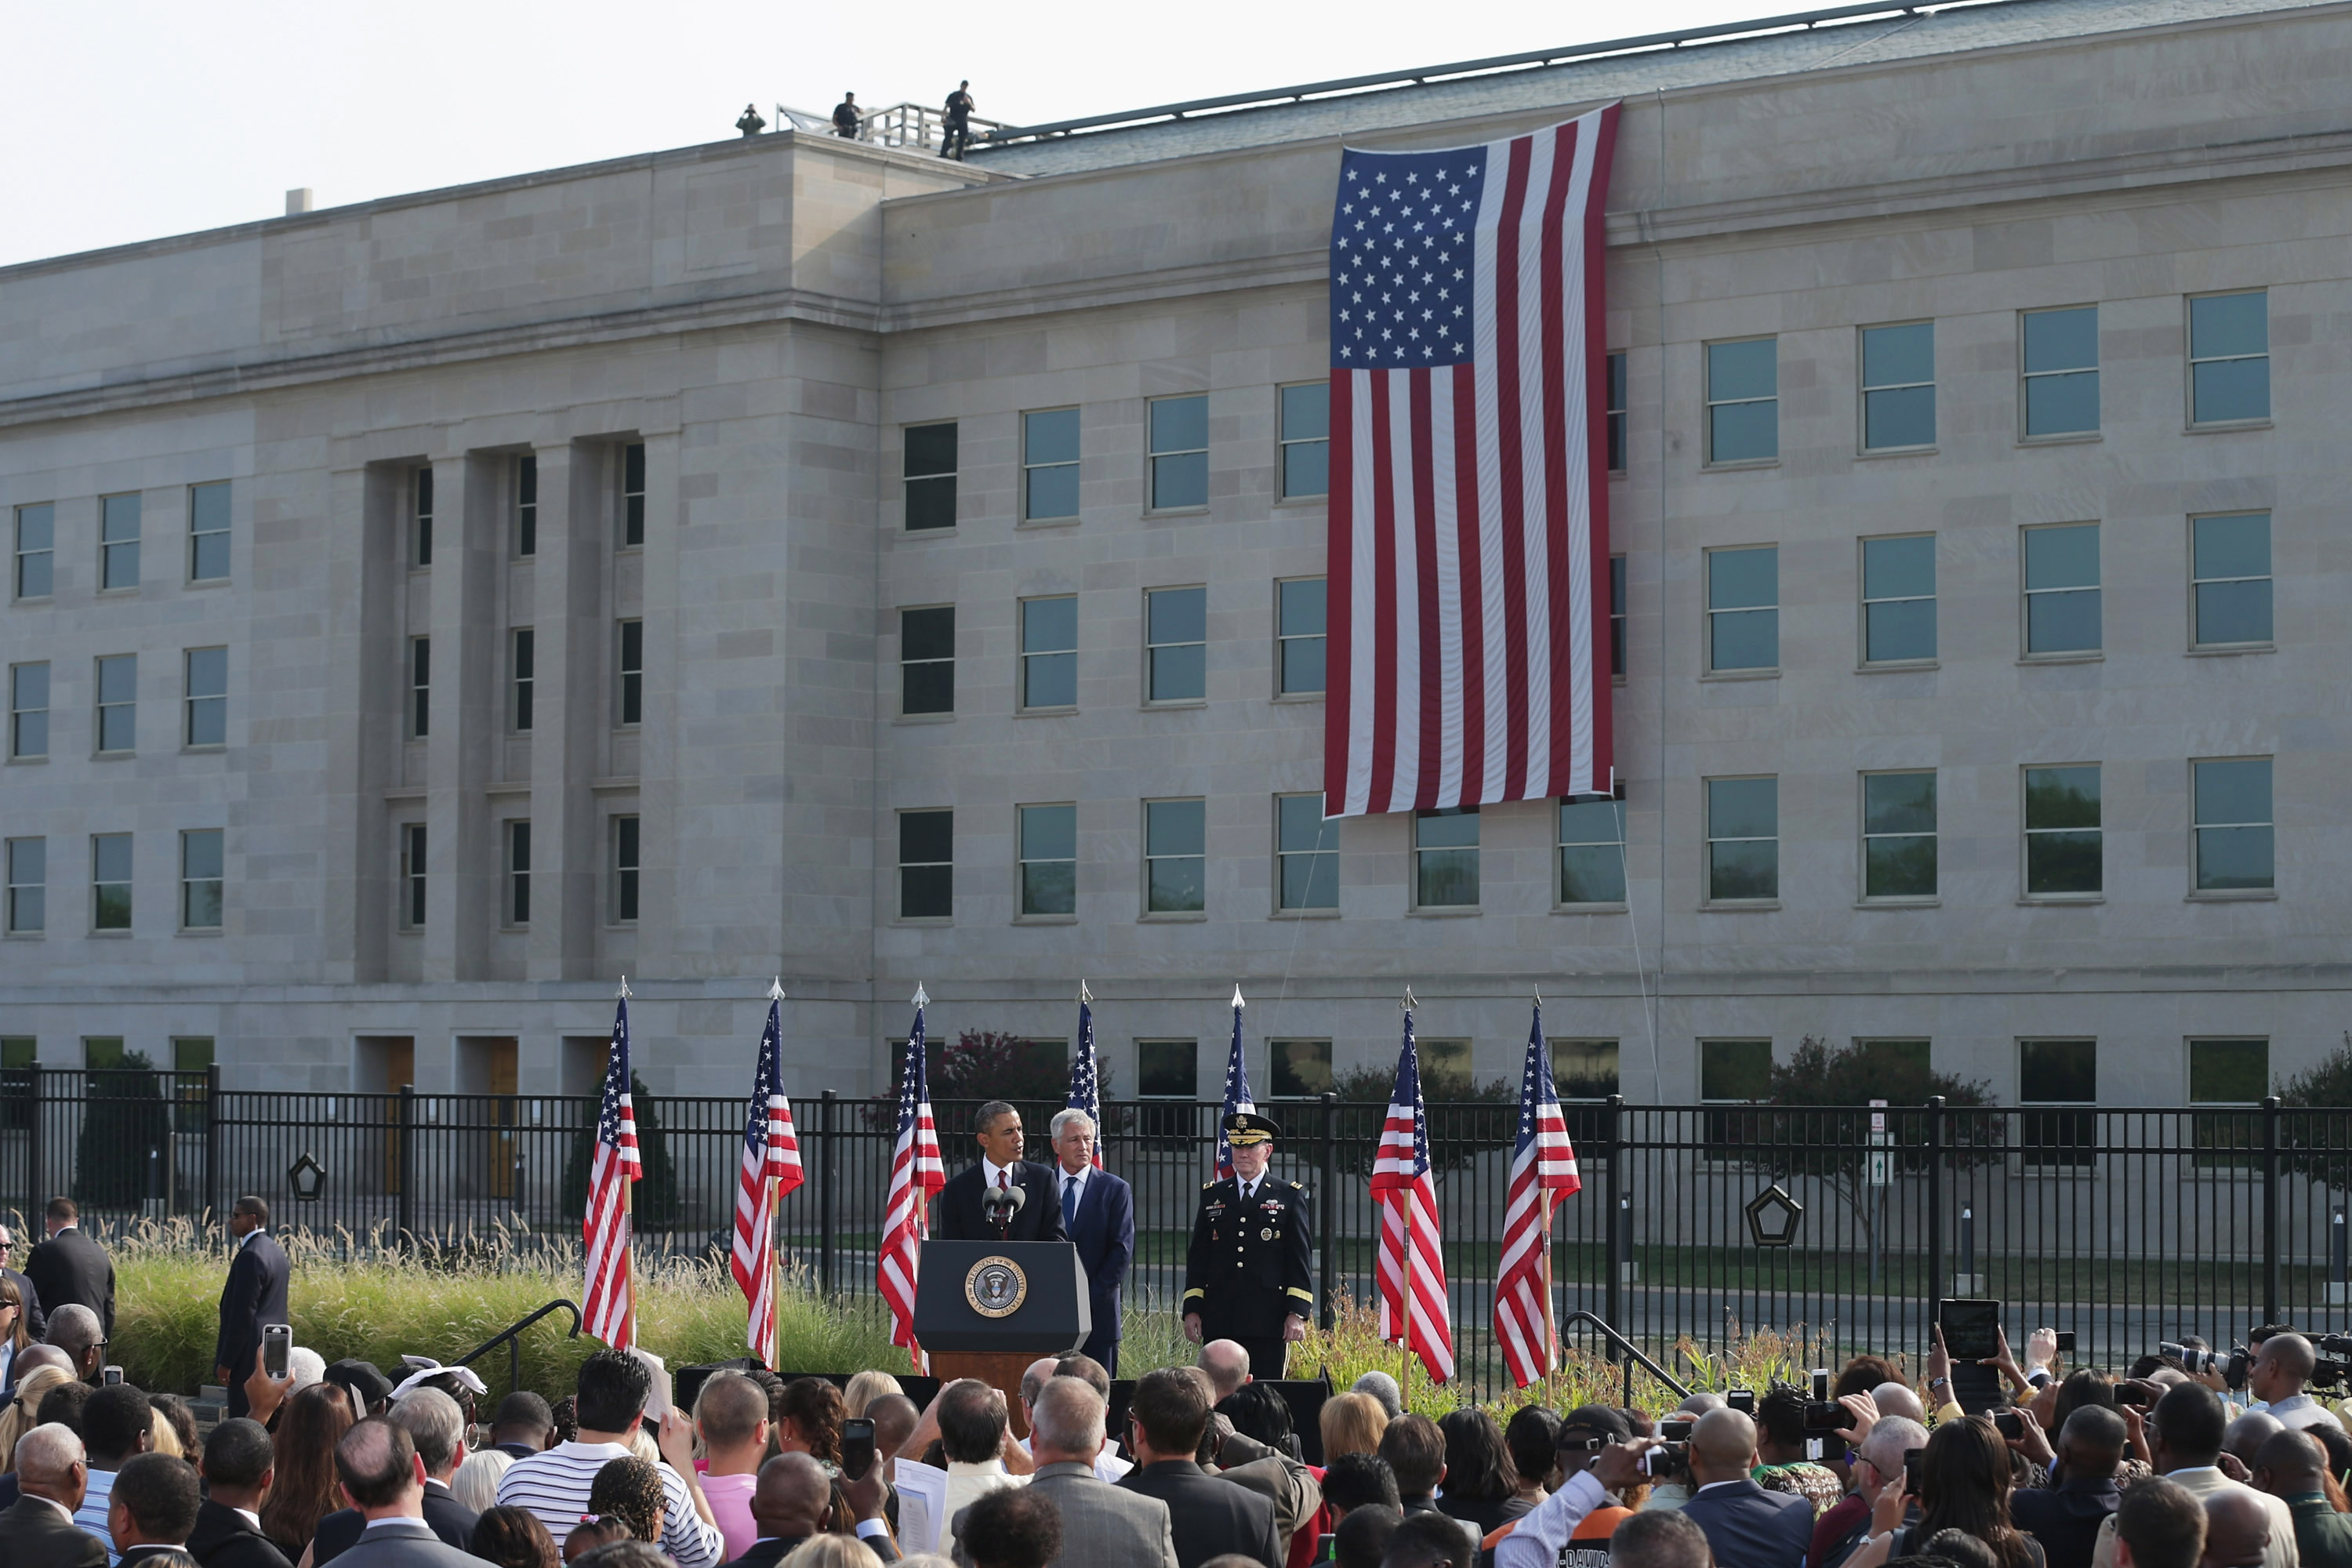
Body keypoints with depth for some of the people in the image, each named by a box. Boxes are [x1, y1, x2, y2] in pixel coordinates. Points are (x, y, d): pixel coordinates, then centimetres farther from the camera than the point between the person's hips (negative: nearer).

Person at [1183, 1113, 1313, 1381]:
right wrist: (1192, 1308, 4)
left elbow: (1301, 1258, 2)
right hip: (1219, 1322, 2)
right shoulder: (1212, 1196, 13)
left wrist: (1297, 1313, -7)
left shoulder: (1290, 1197, 5)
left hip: (1269, 1320, -2)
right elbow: (1197, 1256, 13)